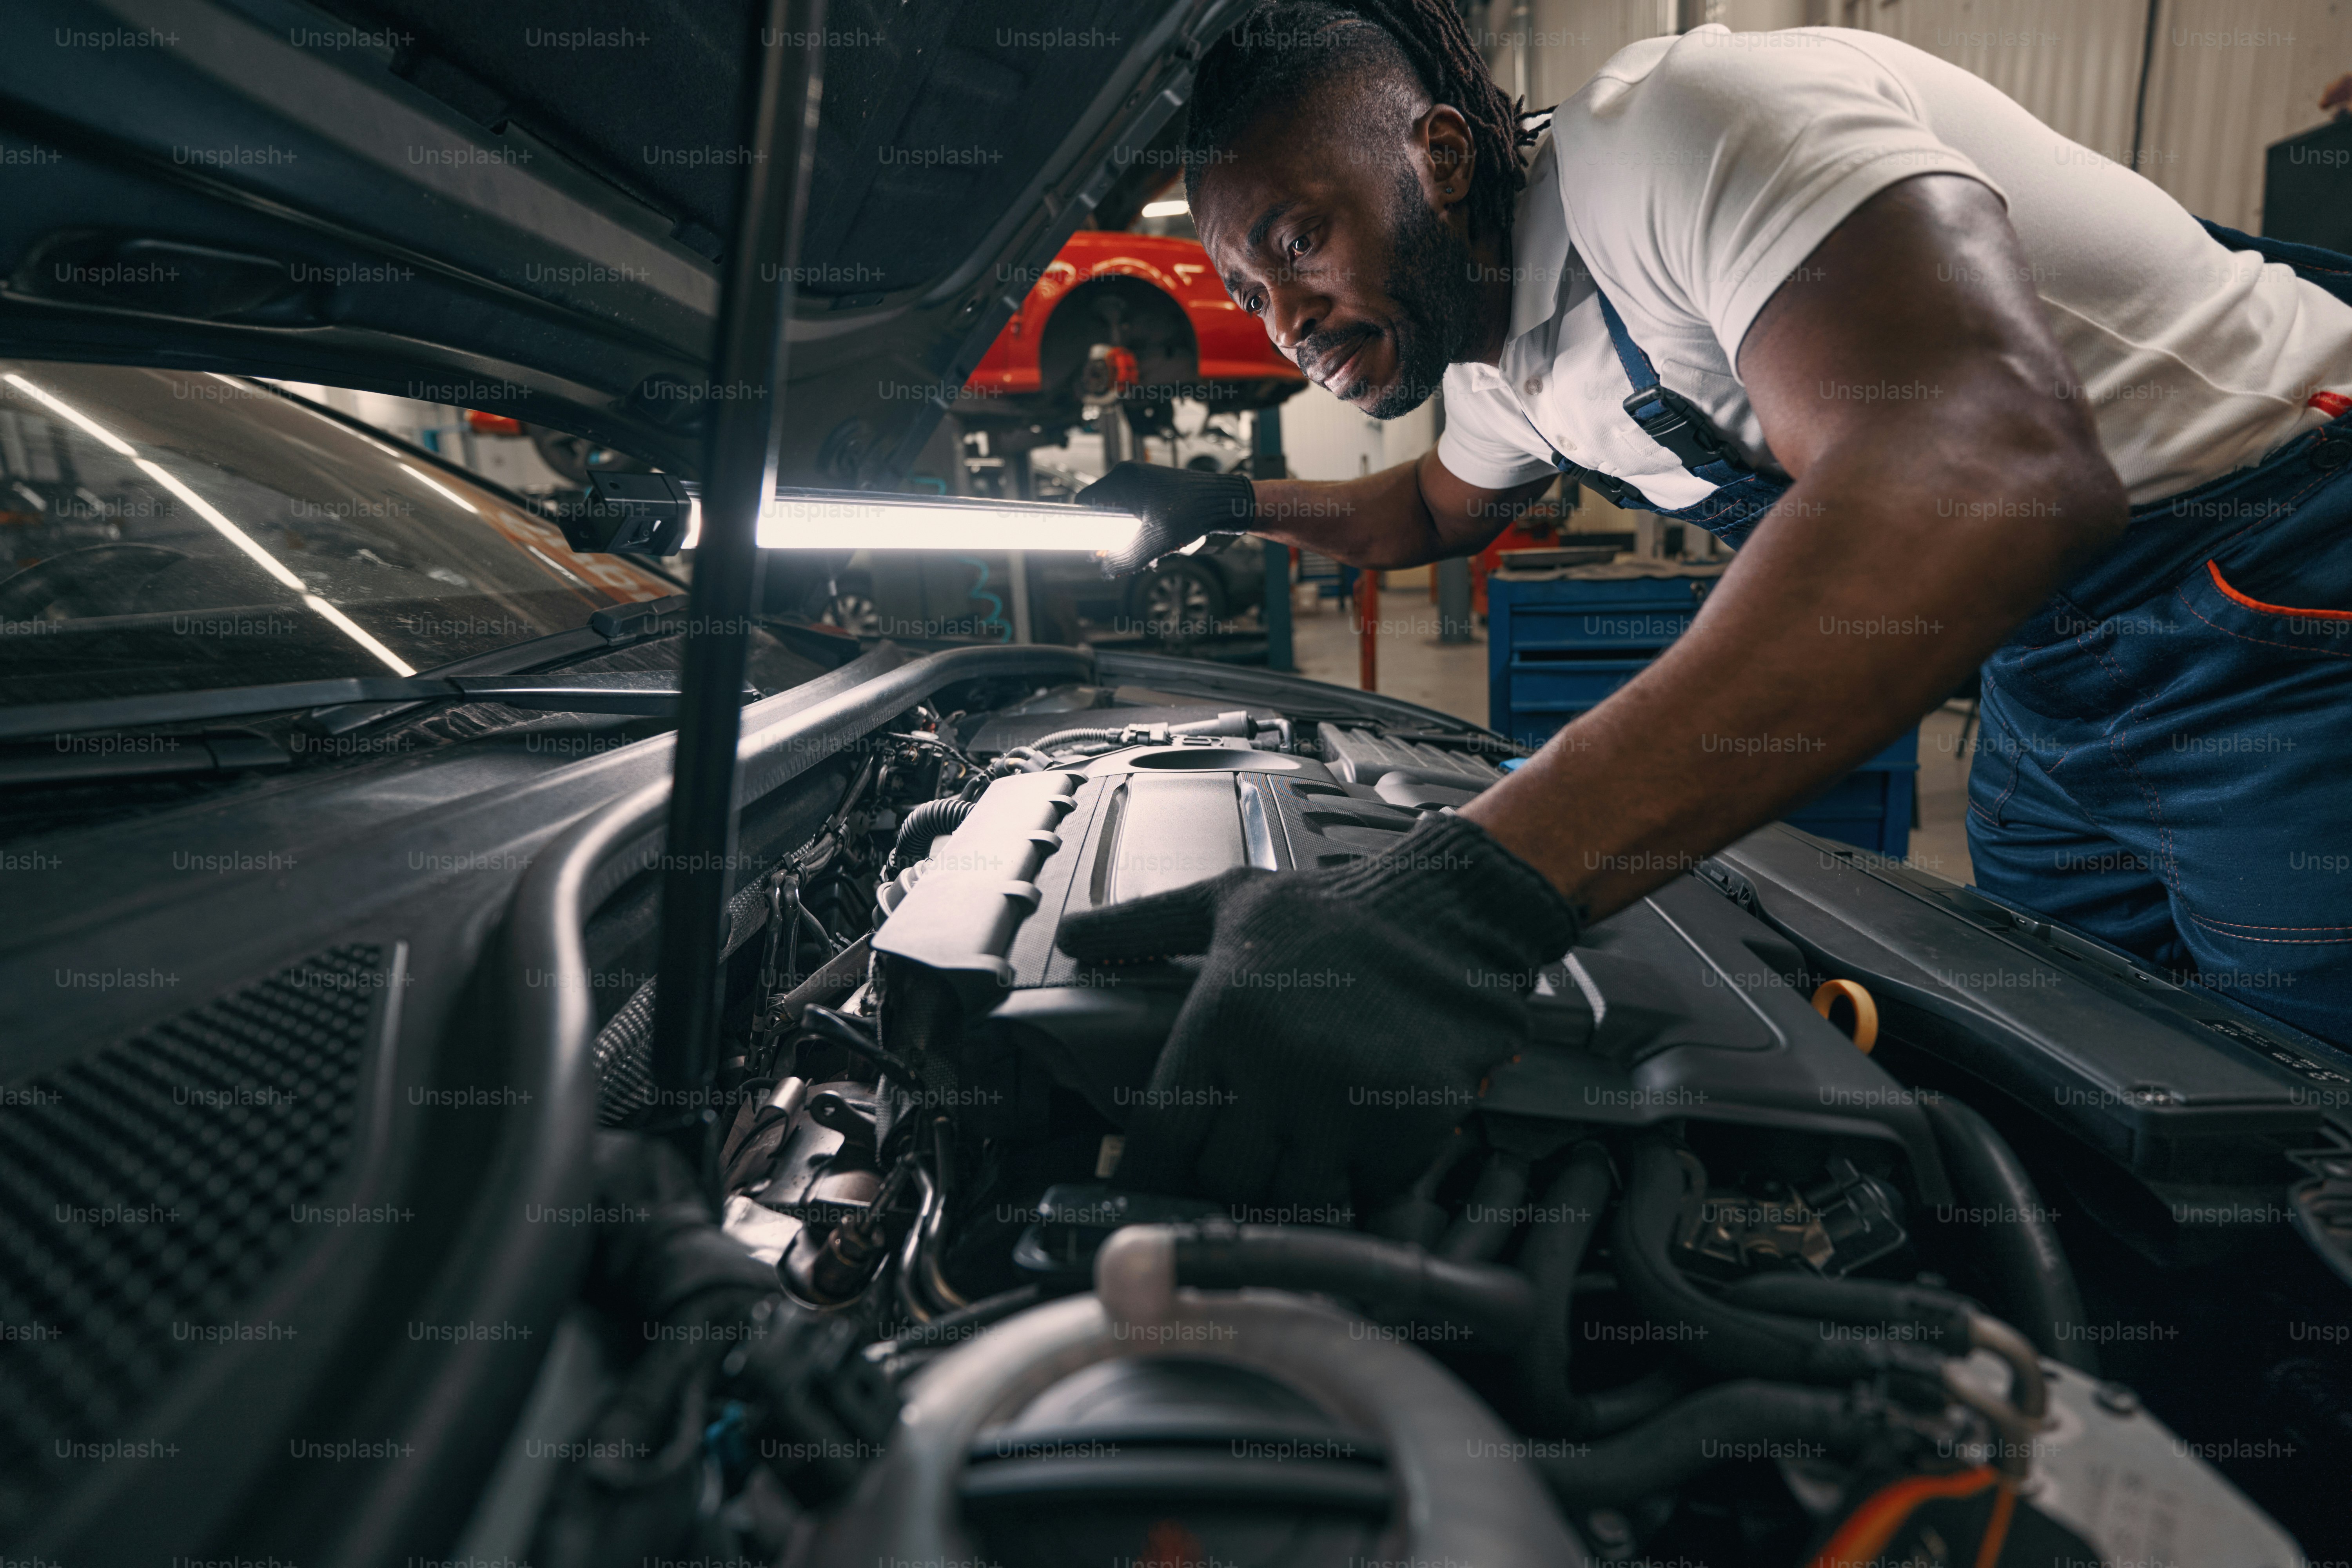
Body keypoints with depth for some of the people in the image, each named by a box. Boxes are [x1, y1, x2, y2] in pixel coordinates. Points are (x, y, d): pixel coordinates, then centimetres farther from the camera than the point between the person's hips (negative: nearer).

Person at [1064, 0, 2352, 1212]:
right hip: (2057, 657, 8)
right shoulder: (1505, 367, 4)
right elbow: (1437, 511, 29)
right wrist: (1228, 505, 14)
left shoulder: (1670, 125, -26)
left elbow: (1997, 466, -43)